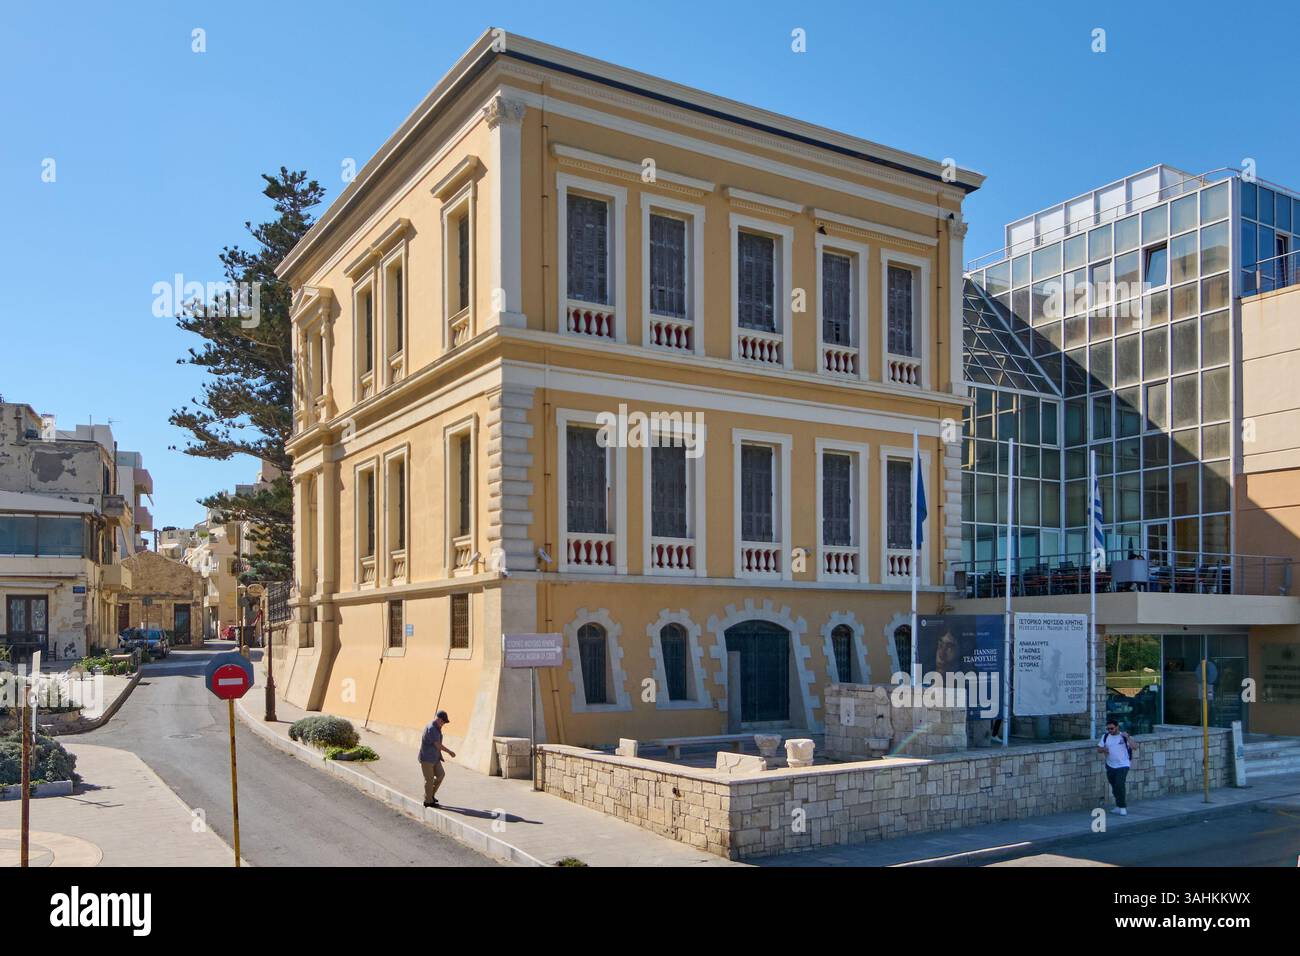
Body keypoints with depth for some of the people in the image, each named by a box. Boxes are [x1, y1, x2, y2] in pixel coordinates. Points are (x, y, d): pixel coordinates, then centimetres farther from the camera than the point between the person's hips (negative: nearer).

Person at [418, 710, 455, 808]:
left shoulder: (437, 727, 8)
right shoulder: (431, 728, -24)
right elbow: (438, 745, -24)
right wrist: (449, 752, -15)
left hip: (434, 757, 9)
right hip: (426, 758, -9)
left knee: (440, 774, 5)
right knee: (429, 779, 1)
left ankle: (431, 795, 20)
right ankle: (428, 801, 15)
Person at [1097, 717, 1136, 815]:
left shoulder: (1124, 737, -5)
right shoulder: (1105, 736, 5)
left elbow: (1135, 747, -16)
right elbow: (1098, 749, 6)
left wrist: (1128, 738, -27)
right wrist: (1103, 749, -15)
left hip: (1123, 766, -5)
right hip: (1110, 766, 5)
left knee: (1120, 785, -18)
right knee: (1114, 787, 12)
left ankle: (1123, 808, -7)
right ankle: (1119, 806, 28)